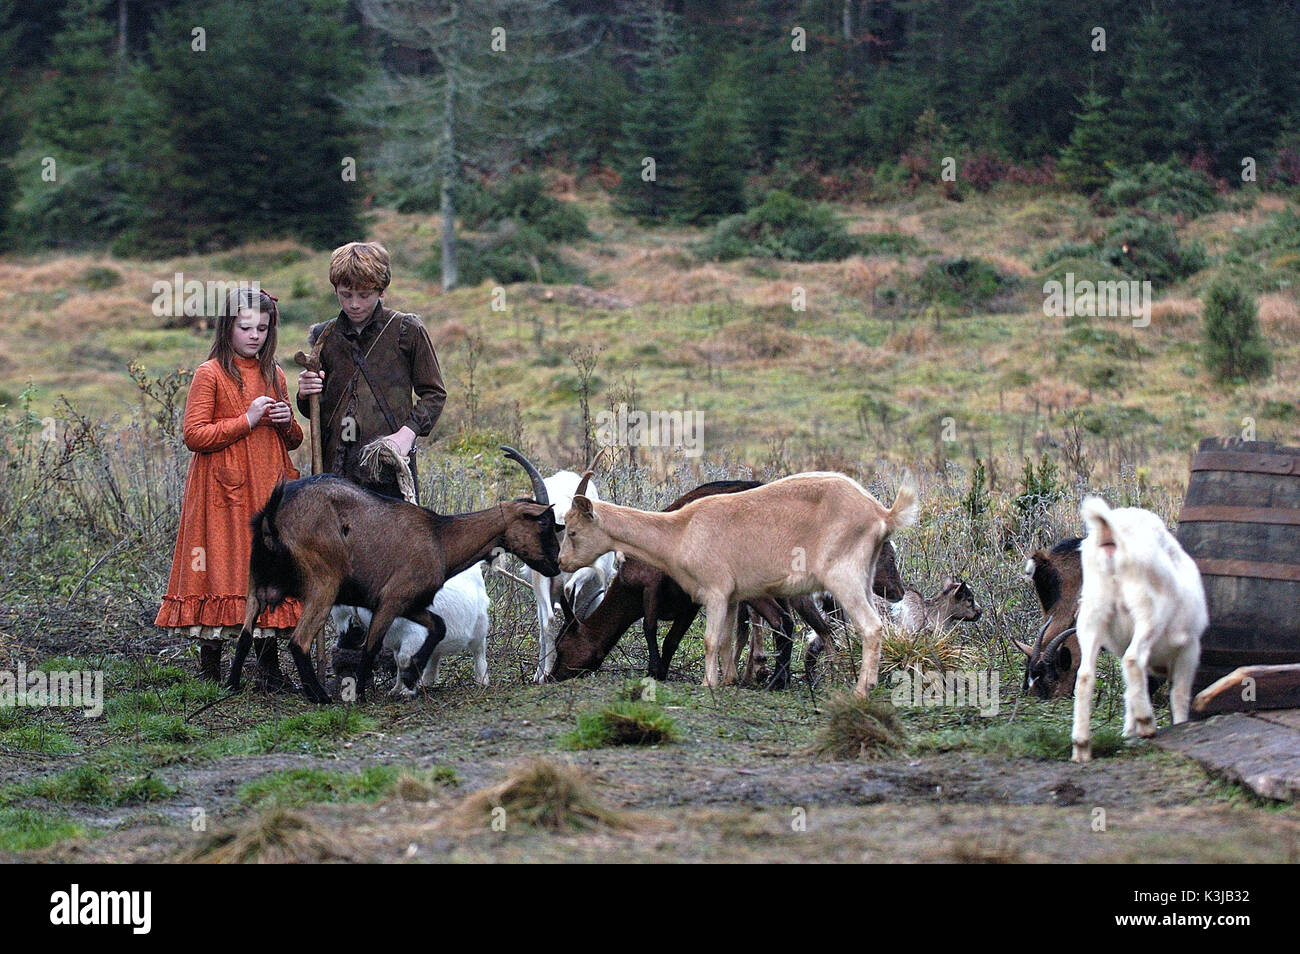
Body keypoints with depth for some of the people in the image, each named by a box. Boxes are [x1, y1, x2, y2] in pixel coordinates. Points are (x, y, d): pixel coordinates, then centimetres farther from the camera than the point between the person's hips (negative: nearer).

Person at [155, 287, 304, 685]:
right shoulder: (210, 374, -4)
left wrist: (287, 423, -1)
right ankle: (210, 668, 1)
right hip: (224, 493, -5)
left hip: (269, 490, 5)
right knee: (220, 574, -6)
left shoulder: (274, 375, 14)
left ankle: (268, 665, 10)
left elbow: (292, 441, 22)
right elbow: (194, 435, -11)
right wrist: (247, 421, -14)